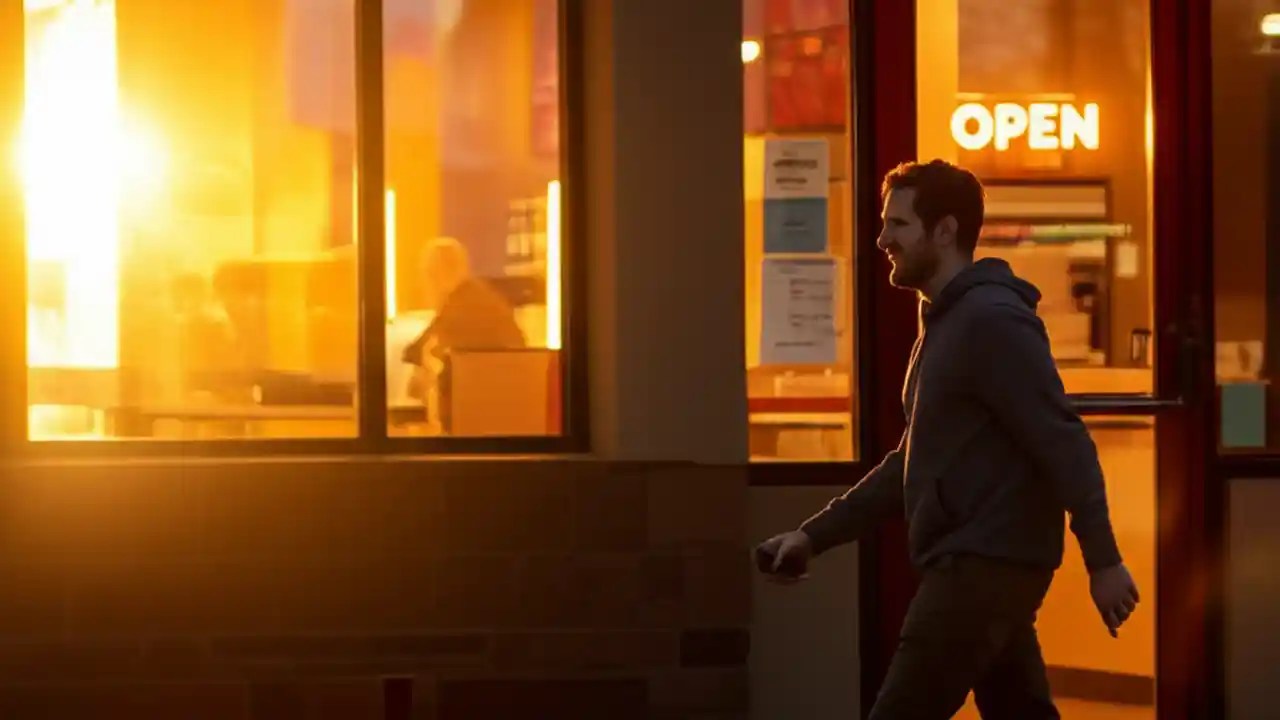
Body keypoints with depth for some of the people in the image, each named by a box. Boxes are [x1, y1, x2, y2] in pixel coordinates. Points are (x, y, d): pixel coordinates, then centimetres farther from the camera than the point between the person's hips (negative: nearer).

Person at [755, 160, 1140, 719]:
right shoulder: (945, 321, 18)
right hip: (968, 564, 10)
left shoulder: (991, 321, -14)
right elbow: (916, 461, 22)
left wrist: (1102, 561, -22)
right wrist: (816, 535, 17)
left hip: (987, 564, -10)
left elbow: (1063, 444, -19)